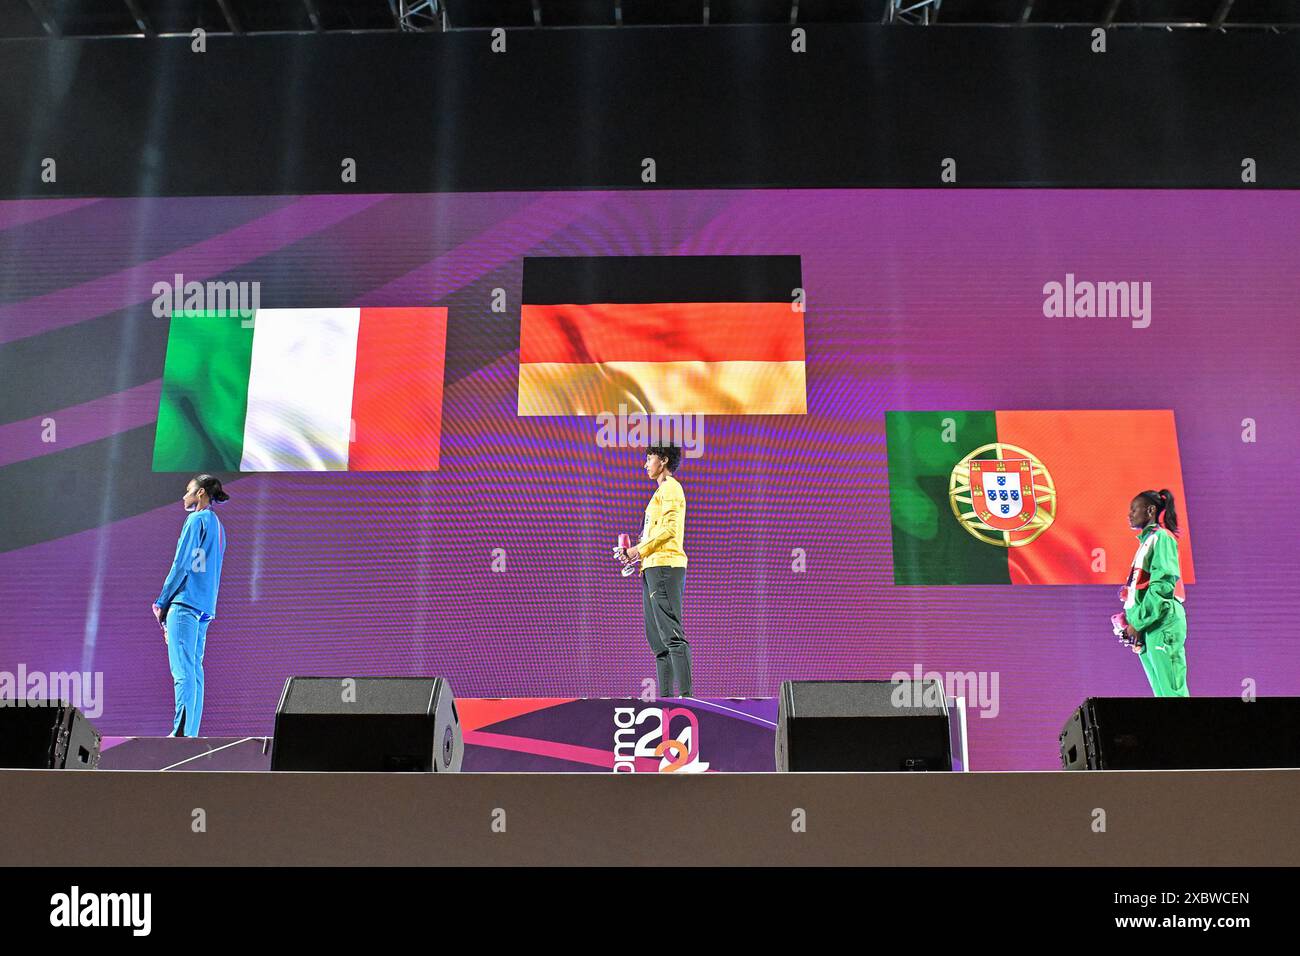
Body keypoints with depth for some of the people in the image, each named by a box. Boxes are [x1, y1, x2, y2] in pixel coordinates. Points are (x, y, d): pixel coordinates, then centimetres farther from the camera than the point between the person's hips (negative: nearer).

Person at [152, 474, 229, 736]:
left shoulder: (197, 520, -5)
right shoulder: (218, 526, 20)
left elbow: (181, 564, -11)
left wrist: (162, 602, -4)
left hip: (185, 602, -9)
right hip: (206, 606, 9)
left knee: (182, 670, -14)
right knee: (195, 670, 6)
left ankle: (182, 731, -21)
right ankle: (192, 734, 4)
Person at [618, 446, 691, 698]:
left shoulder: (670, 487, -5)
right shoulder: (663, 490, 25)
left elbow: (669, 528, -16)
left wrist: (639, 549, -11)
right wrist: (638, 553, 13)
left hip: (665, 566, -10)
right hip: (654, 568, 10)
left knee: (671, 634, -15)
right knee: (657, 637, 9)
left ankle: (685, 694, -19)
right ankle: (665, 695, 9)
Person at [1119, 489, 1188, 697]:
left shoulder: (1161, 537, -5)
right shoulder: (1146, 541, 22)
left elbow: (1163, 584, -15)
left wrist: (1138, 622, -16)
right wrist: (1130, 621, 12)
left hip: (1162, 625, -9)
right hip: (1145, 628, 9)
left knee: (1172, 692, -11)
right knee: (1161, 694, 7)